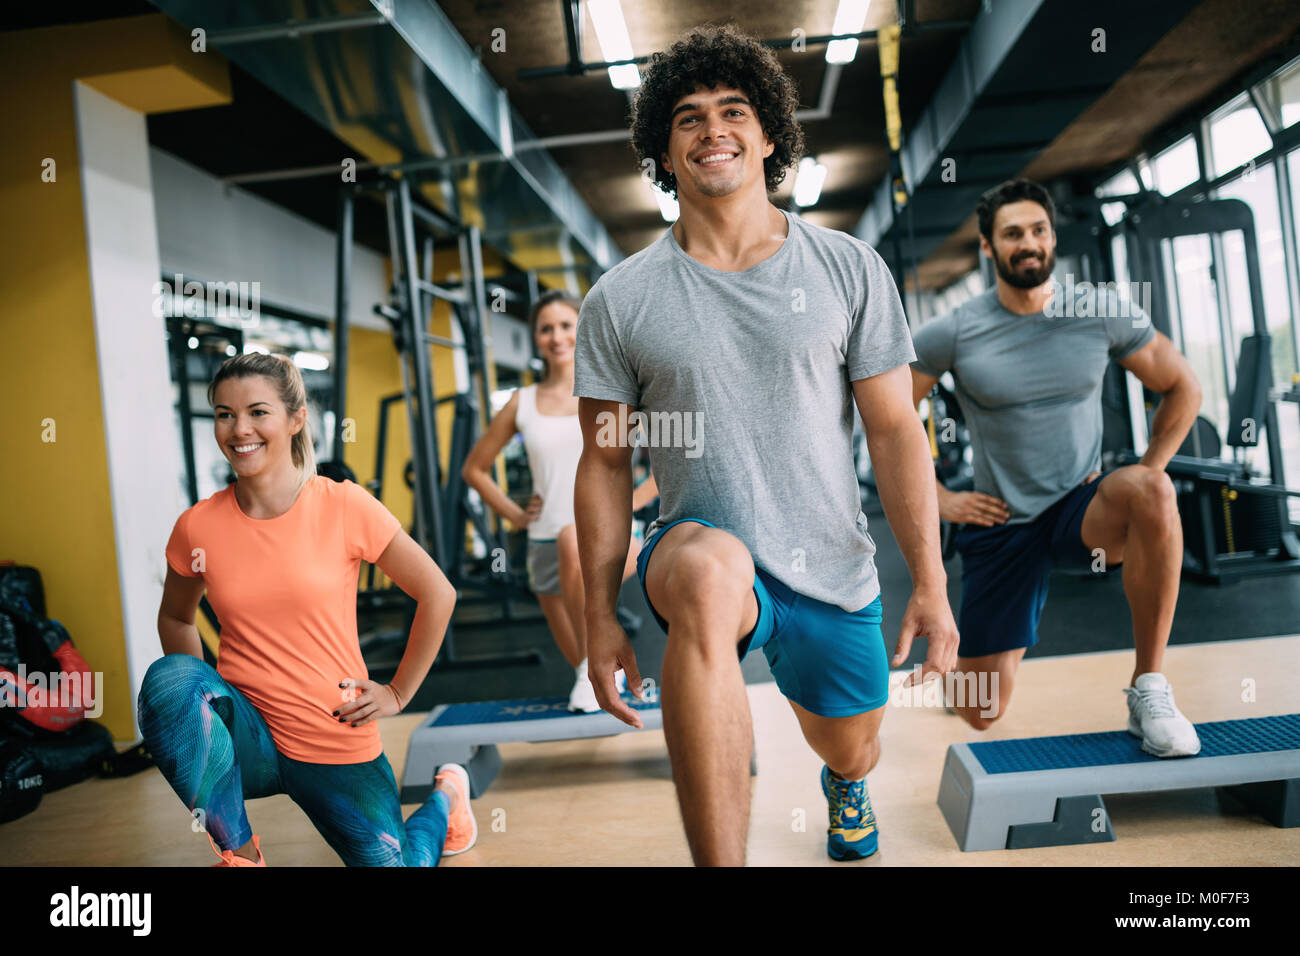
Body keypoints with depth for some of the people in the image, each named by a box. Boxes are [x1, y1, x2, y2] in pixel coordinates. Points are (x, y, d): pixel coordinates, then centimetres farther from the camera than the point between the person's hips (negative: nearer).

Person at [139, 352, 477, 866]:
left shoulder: (345, 507, -13)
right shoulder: (196, 527, -6)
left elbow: (437, 594, -4)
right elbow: (175, 617, 14)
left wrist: (398, 693, -1)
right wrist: (203, 703, 0)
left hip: (338, 744, -1)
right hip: (247, 739, 2)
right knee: (169, 676, -27)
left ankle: (445, 794, 31)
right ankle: (239, 852, -9)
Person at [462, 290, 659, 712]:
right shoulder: (522, 403, 7)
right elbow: (475, 469, 18)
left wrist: (634, 501, -5)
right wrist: (516, 515, 6)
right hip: (545, 546, 4)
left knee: (573, 541, -40)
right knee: (582, 666, 10)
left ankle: (594, 666, -23)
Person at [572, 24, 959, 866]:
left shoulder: (849, 270, -1)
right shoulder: (621, 300, -2)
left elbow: (896, 431, -2)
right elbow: (605, 463, 0)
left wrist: (932, 585, -6)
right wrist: (602, 618, -3)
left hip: (833, 571, 2)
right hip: (699, 548, -2)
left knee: (851, 751, 20)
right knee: (706, 570, -39)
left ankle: (845, 782, 62)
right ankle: (720, 861, -32)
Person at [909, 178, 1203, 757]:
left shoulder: (1104, 313, -3)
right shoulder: (954, 333, -7)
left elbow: (1183, 388, 9)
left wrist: (1146, 477, -2)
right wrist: (937, 498, -5)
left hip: (1082, 513, 1)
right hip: (1000, 527, -1)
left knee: (1150, 492, -36)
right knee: (982, 714, 2)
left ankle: (1148, 690, -23)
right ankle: (948, 662, 42)